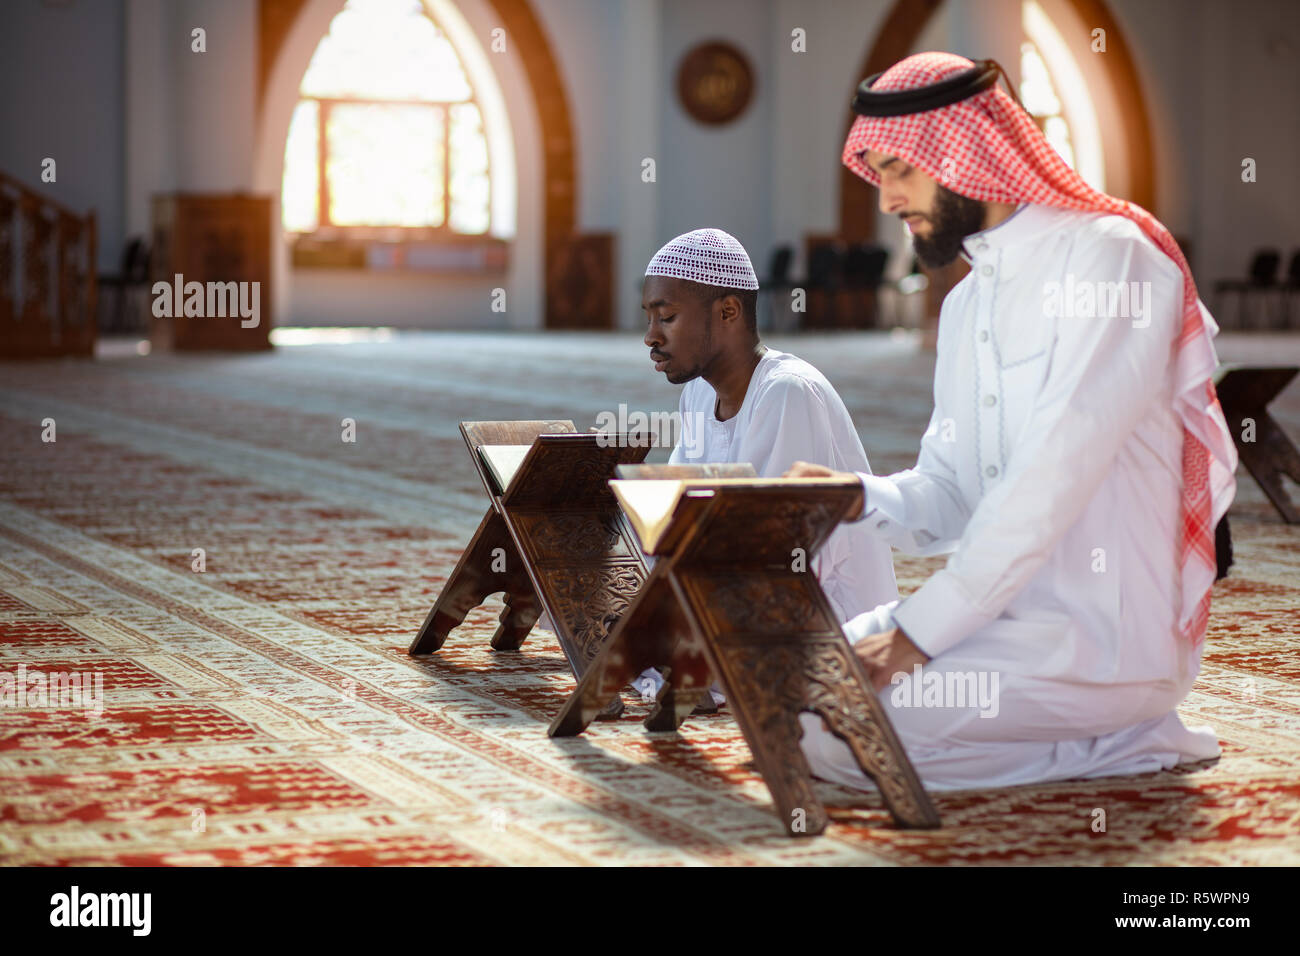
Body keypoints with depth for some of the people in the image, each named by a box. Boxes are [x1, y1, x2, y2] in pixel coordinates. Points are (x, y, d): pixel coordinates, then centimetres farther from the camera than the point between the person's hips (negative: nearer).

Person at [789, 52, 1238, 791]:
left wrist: (921, 630, -21)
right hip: (1005, 613, 9)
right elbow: (947, 502, 15)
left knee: (836, 732, -20)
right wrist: (860, 499, -7)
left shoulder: (1107, 253, -12)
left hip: (1105, 638, -9)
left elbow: (1052, 483, -21)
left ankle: (1129, 744, -5)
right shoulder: (968, 302, 17)